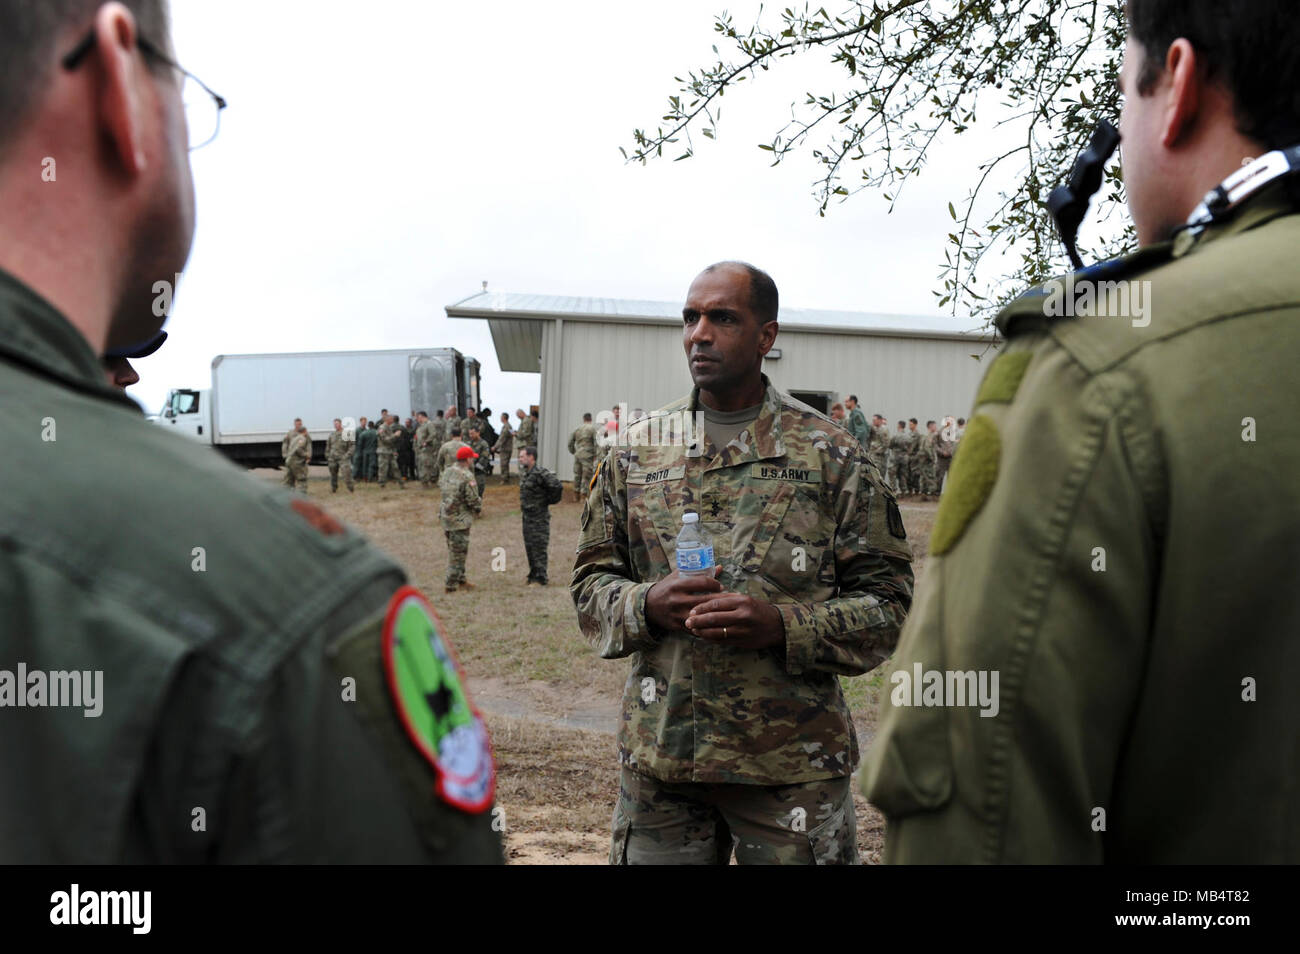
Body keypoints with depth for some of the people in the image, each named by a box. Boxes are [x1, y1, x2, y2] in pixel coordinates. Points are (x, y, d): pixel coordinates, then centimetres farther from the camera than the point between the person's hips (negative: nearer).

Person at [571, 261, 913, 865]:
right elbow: (591, 578, 11)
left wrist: (783, 625, -18)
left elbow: (887, 601, -2)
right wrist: (645, 605, -10)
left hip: (792, 763, -2)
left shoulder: (832, 455, -2)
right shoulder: (636, 450, 7)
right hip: (657, 753, 3)